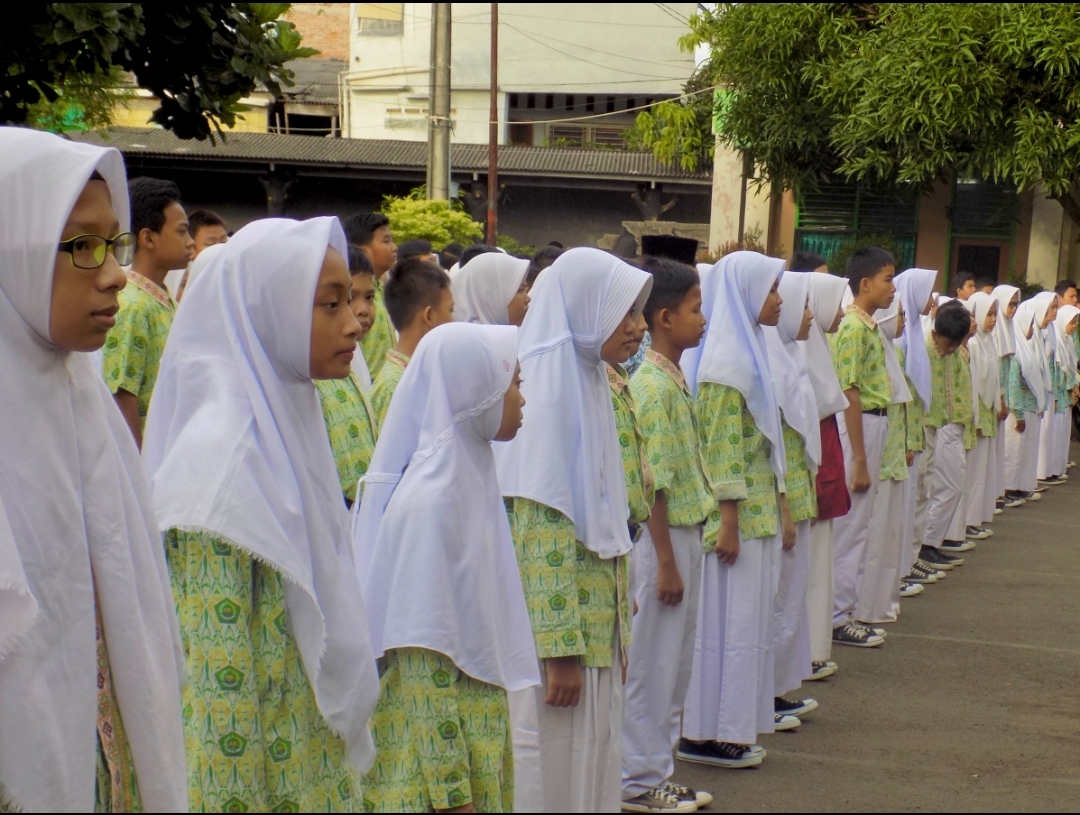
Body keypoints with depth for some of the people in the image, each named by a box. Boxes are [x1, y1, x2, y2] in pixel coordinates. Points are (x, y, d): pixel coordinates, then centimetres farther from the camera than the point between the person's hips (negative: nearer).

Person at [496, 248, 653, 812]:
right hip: (560, 624, -8)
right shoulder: (547, 389, -16)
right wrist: (559, 646, -22)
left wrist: (617, 619, 16)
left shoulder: (588, 382, 11)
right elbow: (540, 531, -21)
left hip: (597, 624, 8)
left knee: (594, 760, 15)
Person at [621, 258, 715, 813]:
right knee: (651, 664, 2)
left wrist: (684, 553, 16)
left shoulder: (674, 380, 11)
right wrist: (666, 561, -19)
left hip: (684, 533, 9)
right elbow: (654, 483, -20)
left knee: (675, 663, 16)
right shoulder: (654, 387, -18)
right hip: (661, 538, -9)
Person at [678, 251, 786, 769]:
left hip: (759, 507, 9)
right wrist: (729, 522, -21)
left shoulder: (749, 350, 14)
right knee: (729, 619, -3)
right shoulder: (726, 362, -15)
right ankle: (707, 735, 5)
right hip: (737, 511, -9)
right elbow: (720, 448, -19)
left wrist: (777, 510, 17)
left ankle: (733, 728, 20)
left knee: (747, 617, 13)